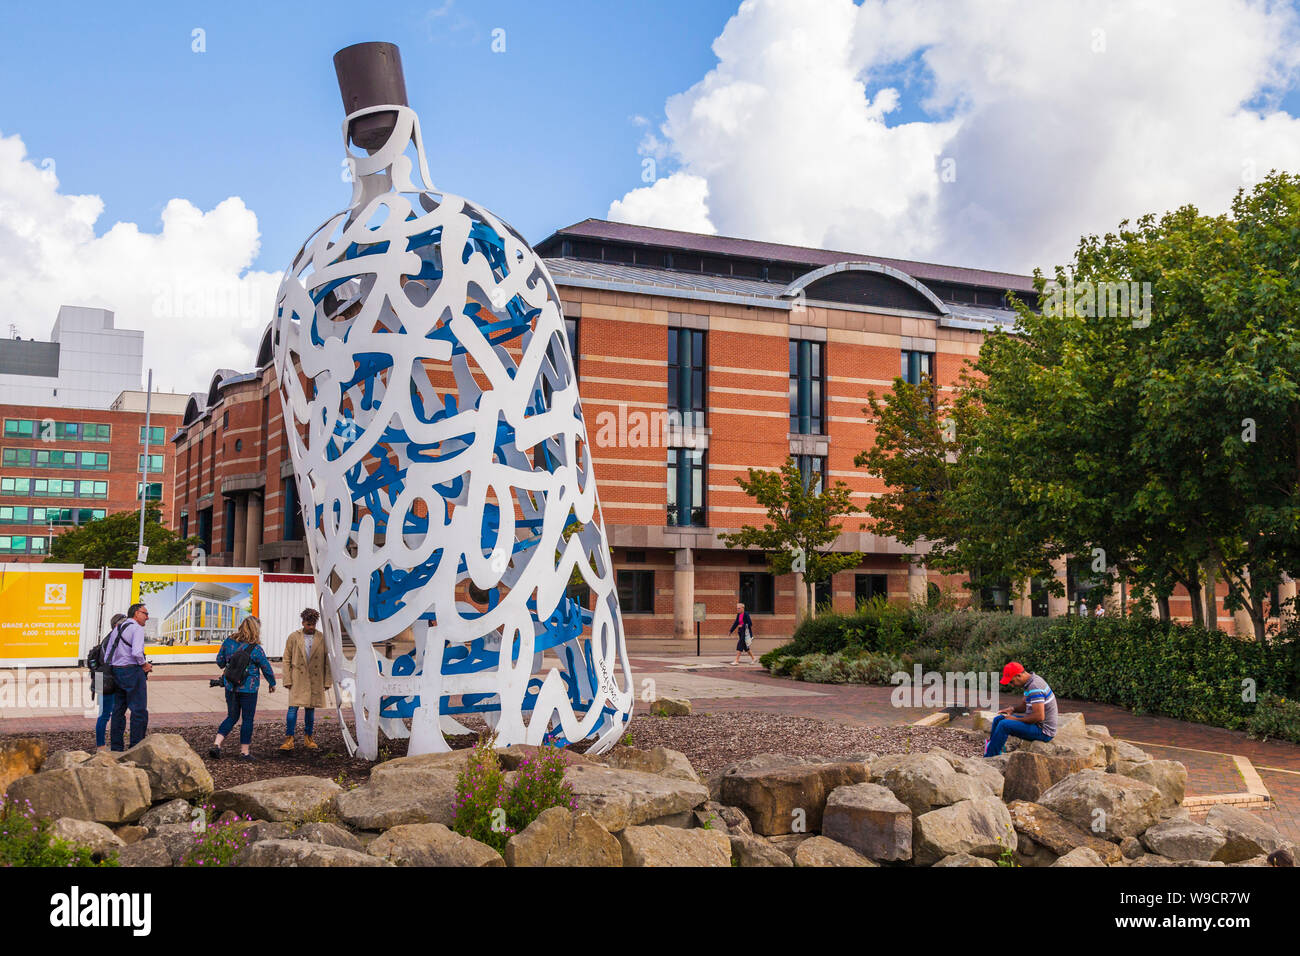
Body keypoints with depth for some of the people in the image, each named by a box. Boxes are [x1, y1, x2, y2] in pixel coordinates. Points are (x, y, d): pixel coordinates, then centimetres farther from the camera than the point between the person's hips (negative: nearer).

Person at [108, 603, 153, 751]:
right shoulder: (137, 628, -10)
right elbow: (137, 652, -23)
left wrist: (112, 668, 21)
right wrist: (144, 664, -8)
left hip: (116, 672, 9)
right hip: (132, 671, -8)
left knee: (118, 710, 14)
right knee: (139, 711, -3)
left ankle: (116, 747, 19)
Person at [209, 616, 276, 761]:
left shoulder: (228, 642, -3)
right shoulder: (256, 649, -15)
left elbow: (219, 661, 7)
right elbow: (266, 668, -5)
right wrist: (272, 683, 12)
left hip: (230, 686, 5)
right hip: (248, 688, -4)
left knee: (232, 717, 17)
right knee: (247, 719, 8)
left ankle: (216, 744, 2)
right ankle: (244, 752, 12)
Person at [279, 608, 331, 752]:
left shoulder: (321, 638, 3)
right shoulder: (293, 637, 1)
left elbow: (326, 662, 6)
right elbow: (287, 660, 2)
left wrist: (327, 681, 2)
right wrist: (287, 680, -5)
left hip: (315, 680, 2)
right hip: (297, 679, -1)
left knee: (311, 709, 8)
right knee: (293, 708, -8)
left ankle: (308, 739, 17)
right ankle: (289, 740, -3)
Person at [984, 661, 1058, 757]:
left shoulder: (1035, 688, -25)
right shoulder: (1030, 682, 6)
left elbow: (1039, 716, -29)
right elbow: (1025, 704, 21)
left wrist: (1017, 719, -18)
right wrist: (1012, 709, 1)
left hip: (1043, 731, -10)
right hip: (1036, 724, 10)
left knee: (1004, 725, -23)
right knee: (998, 719, 9)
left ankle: (989, 759, -14)